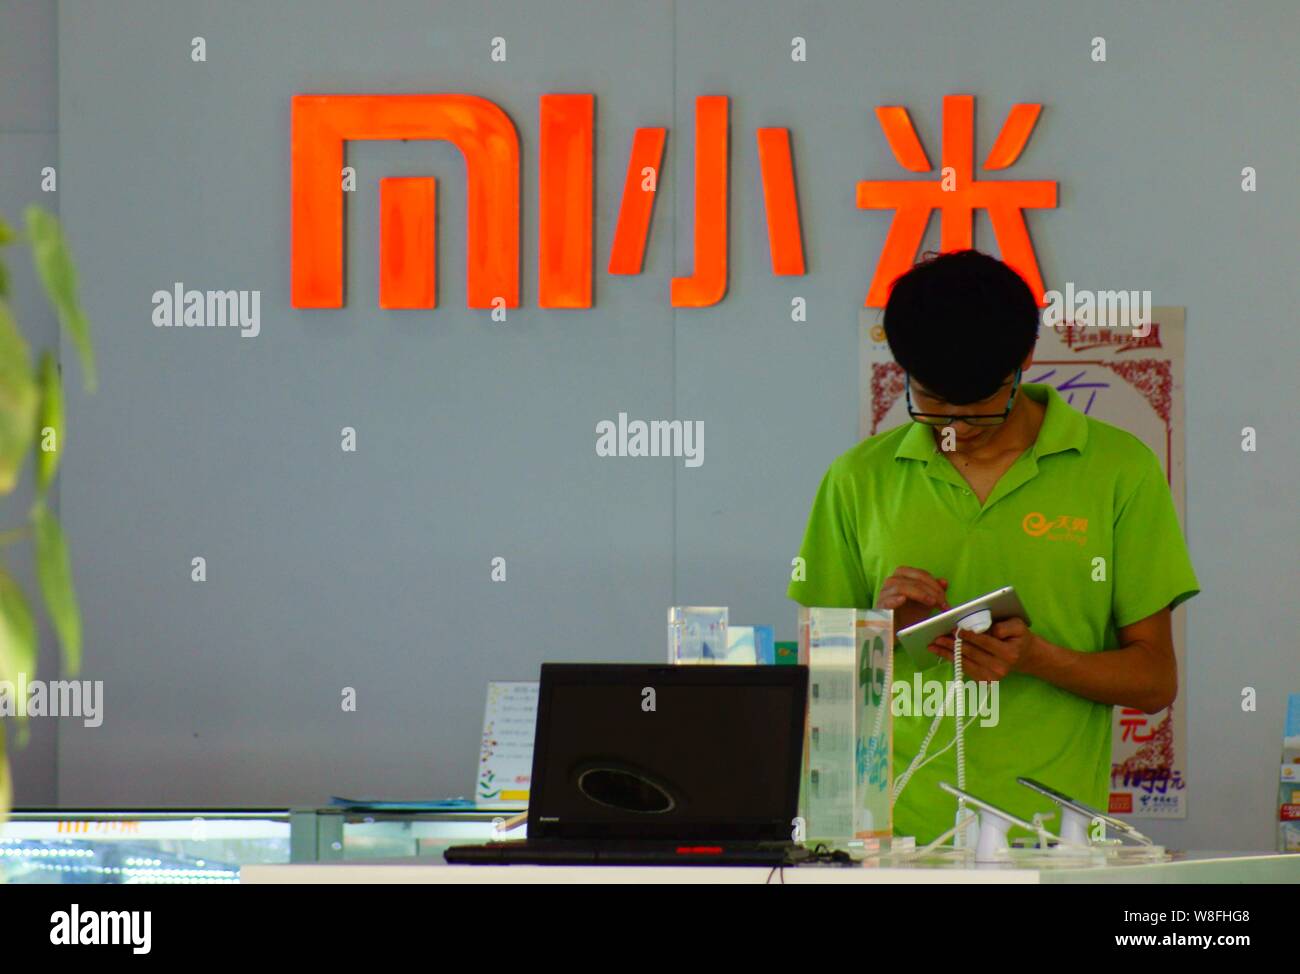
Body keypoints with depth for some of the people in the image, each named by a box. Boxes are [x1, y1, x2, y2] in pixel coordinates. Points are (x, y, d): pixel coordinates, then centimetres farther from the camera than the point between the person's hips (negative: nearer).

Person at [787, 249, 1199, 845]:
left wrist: (1038, 659, -9)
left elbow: (1155, 680, 8)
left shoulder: (1118, 470, 7)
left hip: (1047, 834, -1)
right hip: (894, 831, 1)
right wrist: (881, 625, -2)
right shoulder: (861, 478, 12)